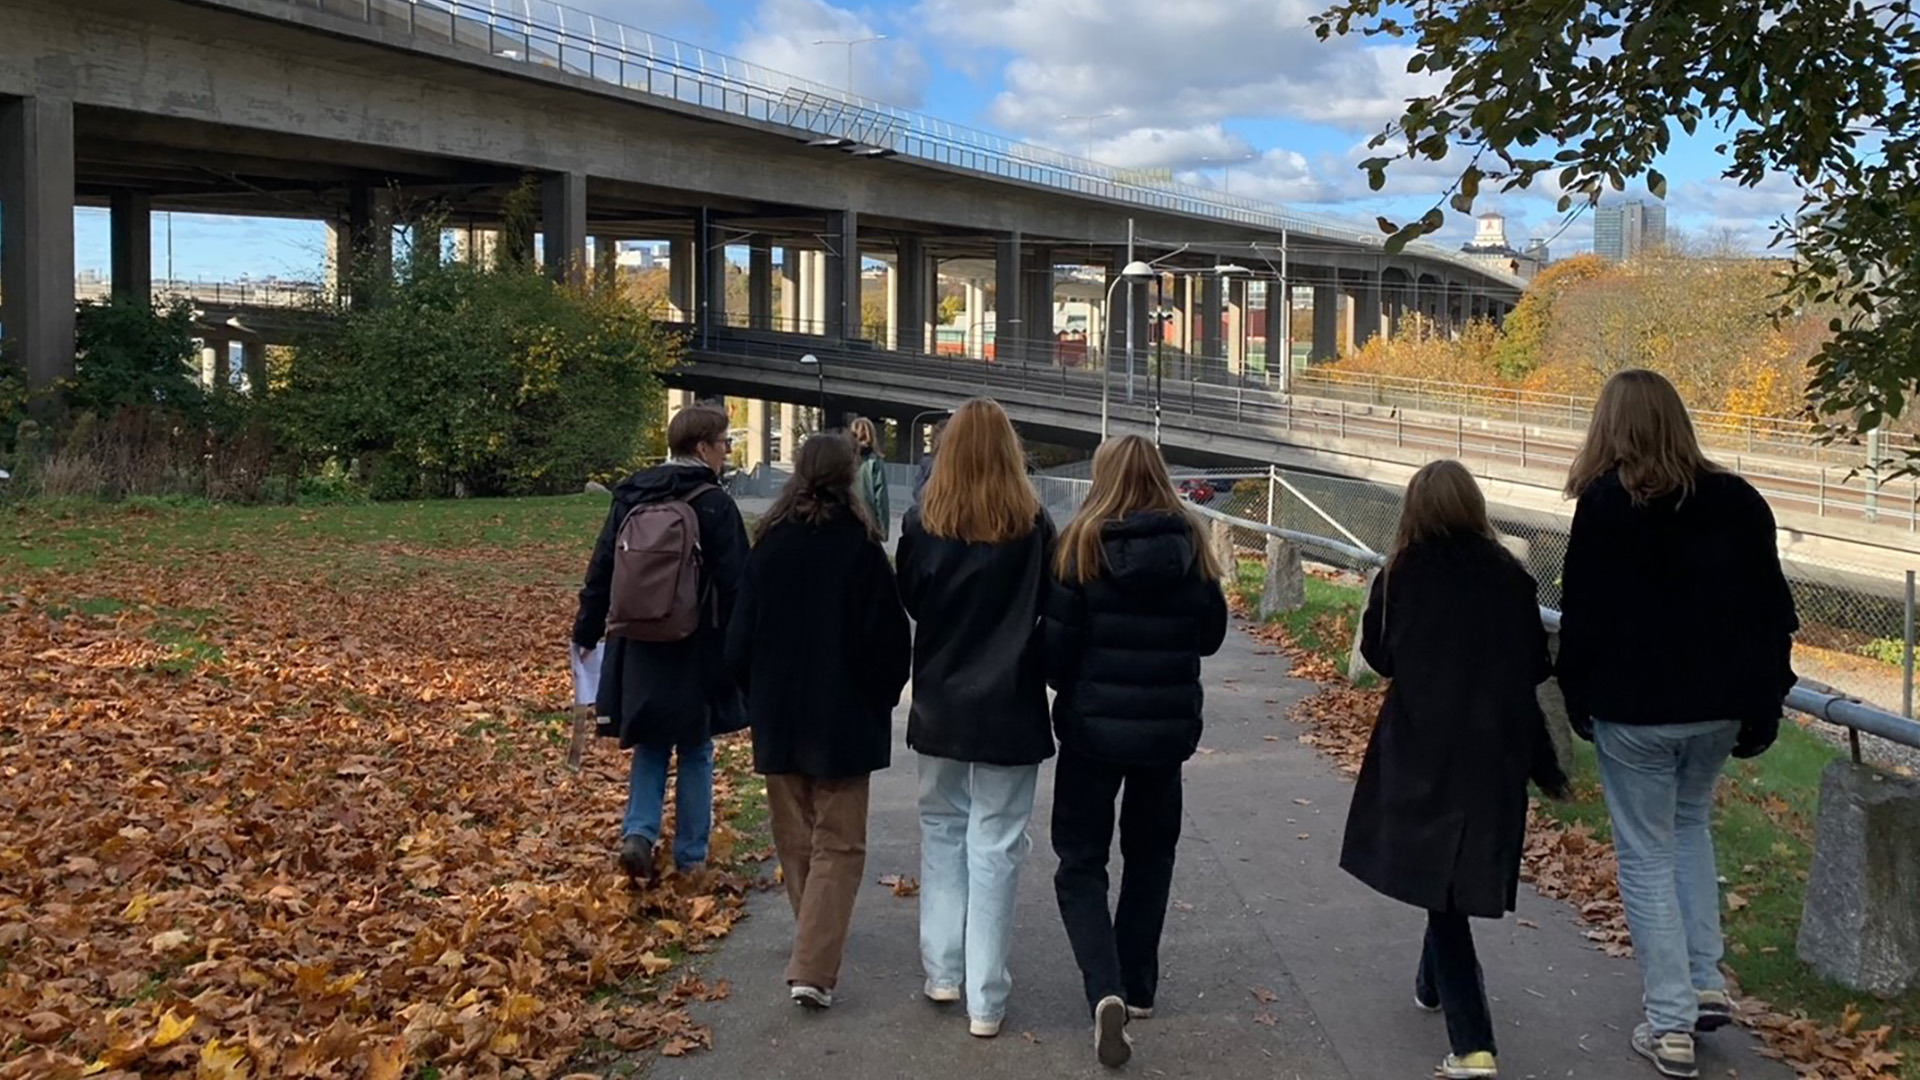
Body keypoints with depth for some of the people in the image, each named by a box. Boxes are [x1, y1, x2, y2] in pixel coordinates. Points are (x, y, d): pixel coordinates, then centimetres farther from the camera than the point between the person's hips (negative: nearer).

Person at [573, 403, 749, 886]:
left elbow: (601, 570, 8)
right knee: (695, 751, 10)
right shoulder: (715, 505, -13)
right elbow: (735, 587, -14)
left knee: (651, 745, 16)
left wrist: (587, 631, 17)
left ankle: (639, 834, -1)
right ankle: (691, 856, 16)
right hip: (697, 653, -4)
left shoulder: (631, 496, 3)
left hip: (639, 650, 4)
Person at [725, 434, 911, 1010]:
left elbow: (741, 636, 4)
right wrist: (881, 697, 7)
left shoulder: (770, 543, -1)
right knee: (838, 846, 2)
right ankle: (813, 968, -8)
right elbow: (887, 637, -9)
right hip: (843, 720, -4)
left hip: (778, 717, 4)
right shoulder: (859, 545, -12)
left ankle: (816, 939, 34)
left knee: (794, 840, 18)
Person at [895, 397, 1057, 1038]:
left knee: (942, 830, 19)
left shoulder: (922, 525, -8)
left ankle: (943, 971, 21)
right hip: (1008, 708, -2)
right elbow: (1050, 611, -4)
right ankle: (985, 999, 7)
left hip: (940, 707, 2)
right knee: (994, 846, 4)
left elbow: (908, 602, 5)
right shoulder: (1032, 527, -12)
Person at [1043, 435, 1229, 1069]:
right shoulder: (1190, 546, -4)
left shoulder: (1084, 544, -13)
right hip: (1168, 728, 3)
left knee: (1081, 863, 7)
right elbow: (1211, 635, 6)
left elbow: (1056, 646, -11)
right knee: (1150, 856, 21)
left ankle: (1105, 990, -12)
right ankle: (1138, 988, 29)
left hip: (1093, 728, -3)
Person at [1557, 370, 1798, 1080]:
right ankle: (1707, 984, 21)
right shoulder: (1738, 501, 2)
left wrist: (1578, 699, 2)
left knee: (1647, 857, 5)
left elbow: (1582, 614, -10)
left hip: (1635, 711, -5)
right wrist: (1764, 705, 12)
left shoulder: (1605, 507, -12)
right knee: (1690, 826, 26)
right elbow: (1771, 608, 5)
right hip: (1721, 706, 5)